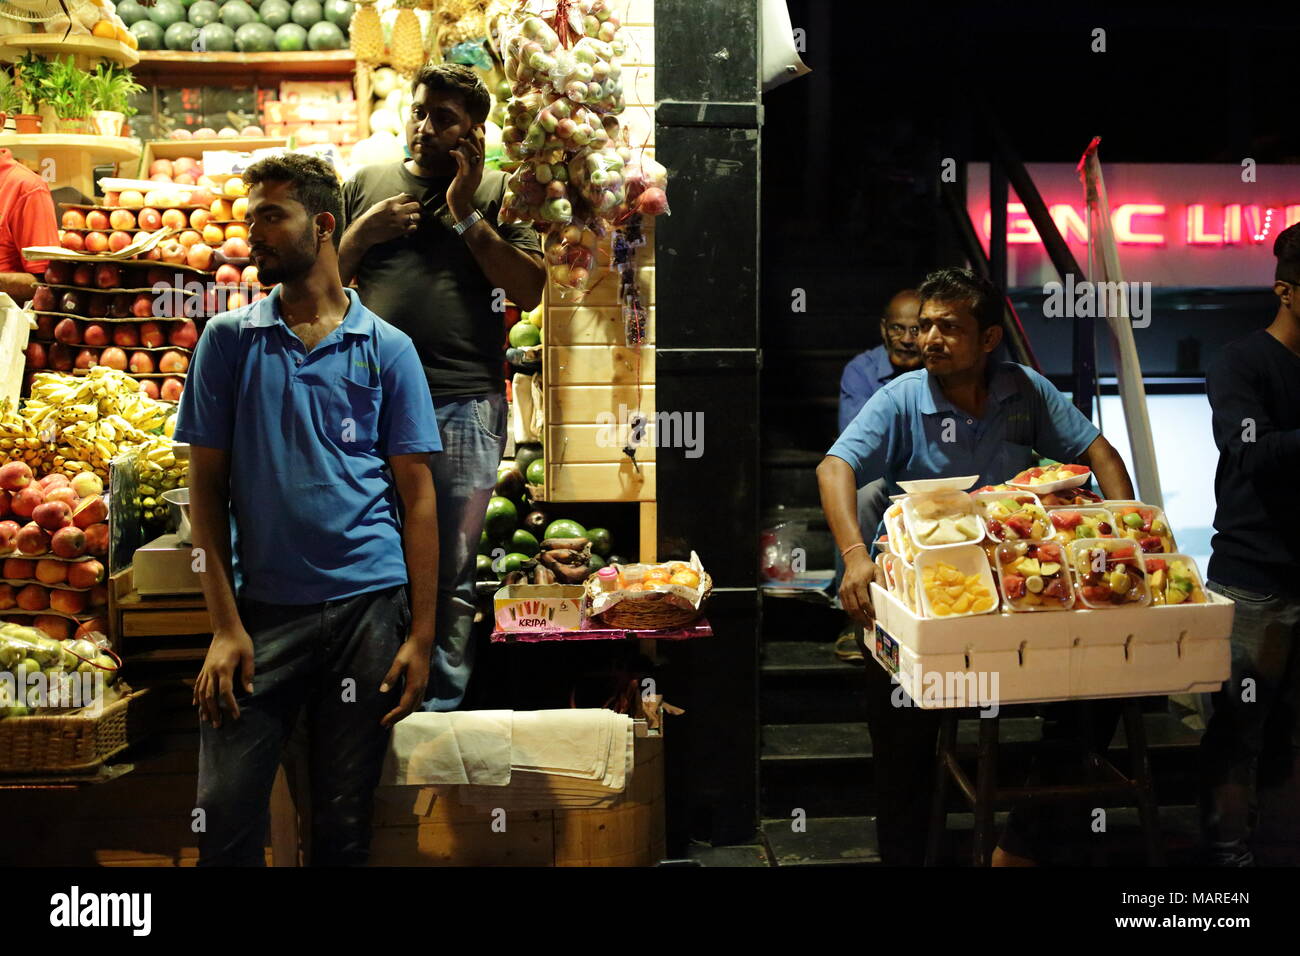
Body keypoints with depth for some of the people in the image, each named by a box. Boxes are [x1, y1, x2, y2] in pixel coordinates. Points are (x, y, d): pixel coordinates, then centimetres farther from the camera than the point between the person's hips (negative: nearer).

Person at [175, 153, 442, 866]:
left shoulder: (386, 349, 5)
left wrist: (421, 634, -4)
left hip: (369, 605, 0)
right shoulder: (227, 340, 7)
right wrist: (225, 624, -6)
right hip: (261, 608, 1)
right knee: (225, 814, -1)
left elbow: (417, 496, 3)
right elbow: (206, 484, 4)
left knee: (345, 821, 9)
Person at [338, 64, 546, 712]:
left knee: (450, 574, 5)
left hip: (463, 407, -2)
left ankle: (442, 709, 16)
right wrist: (364, 233, 1)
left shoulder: (495, 193, 9)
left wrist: (466, 216, -6)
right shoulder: (366, 184, 17)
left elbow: (529, 289, -1)